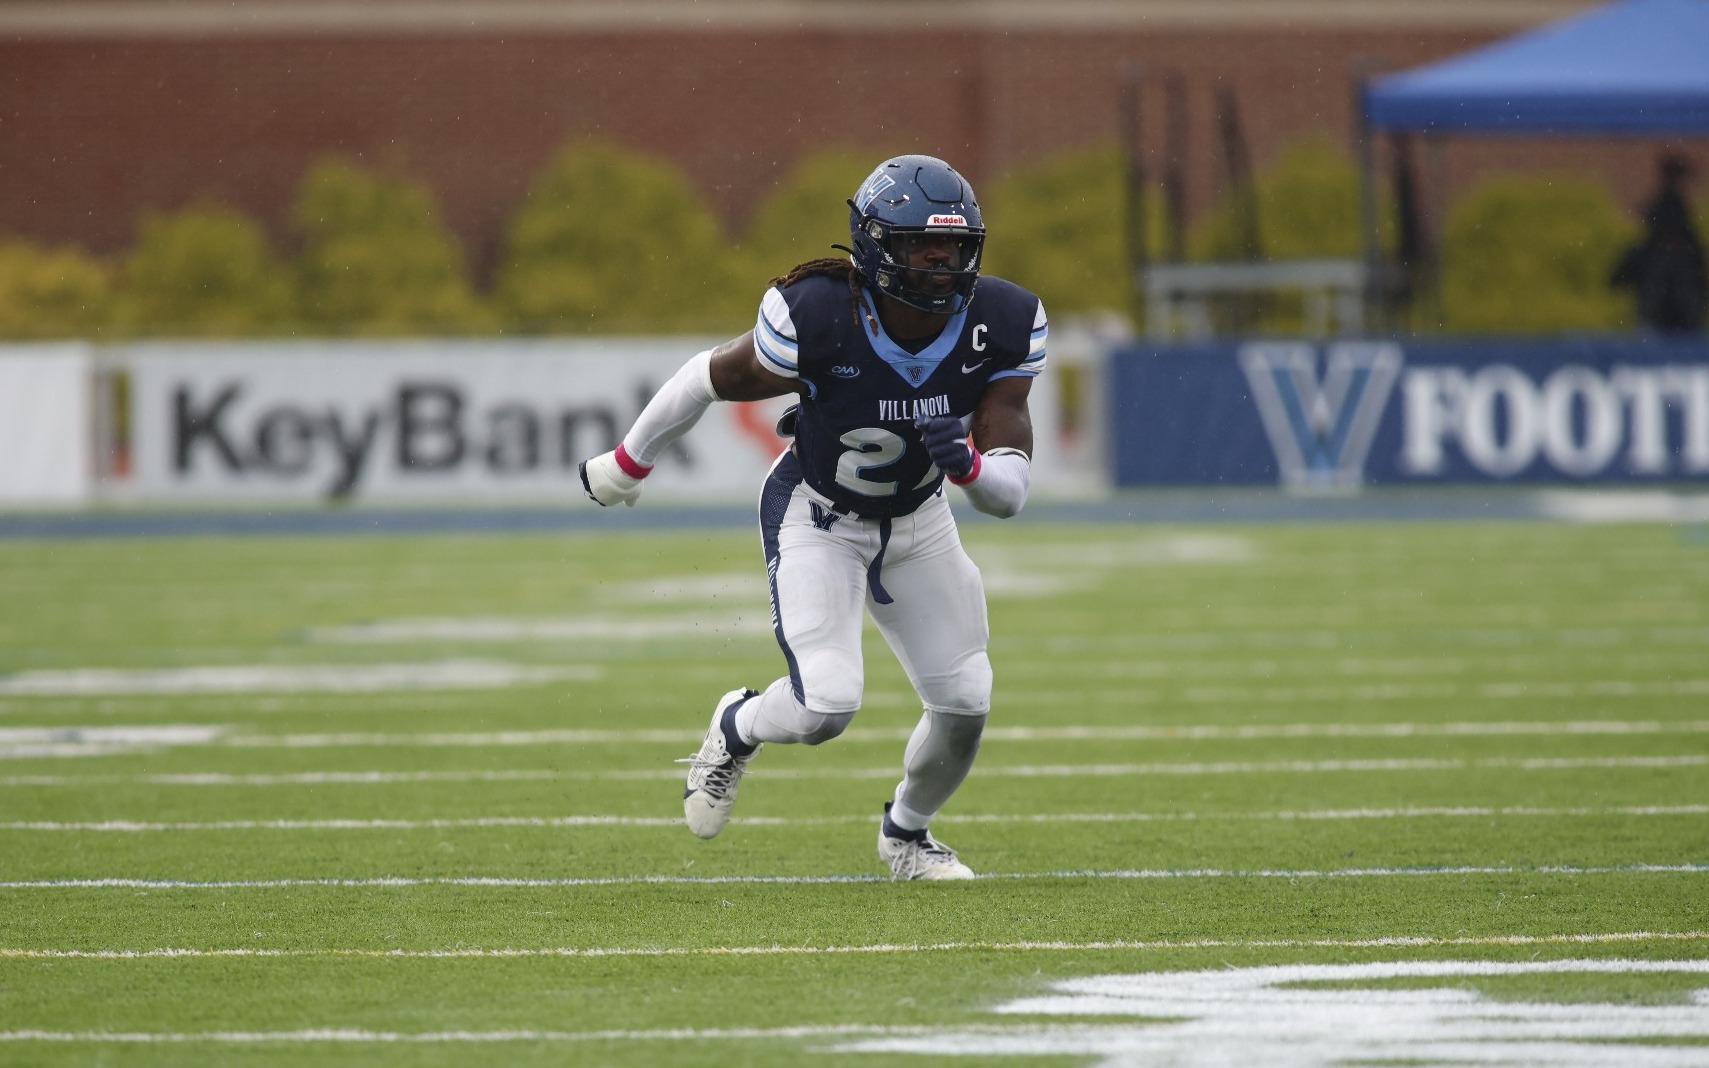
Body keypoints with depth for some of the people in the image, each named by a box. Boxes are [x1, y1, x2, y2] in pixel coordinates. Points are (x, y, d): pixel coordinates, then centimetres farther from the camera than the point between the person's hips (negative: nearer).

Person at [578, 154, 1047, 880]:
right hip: (817, 516, -4)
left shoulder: (1002, 326, -20)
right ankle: (738, 728, 18)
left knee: (965, 704, 1)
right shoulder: (817, 317, -32)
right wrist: (627, 464, 1)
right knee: (826, 704, -20)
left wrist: (965, 464, -40)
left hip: (917, 522, 4)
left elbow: (1009, 493, -16)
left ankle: (905, 835, 32)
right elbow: (714, 378, -12)